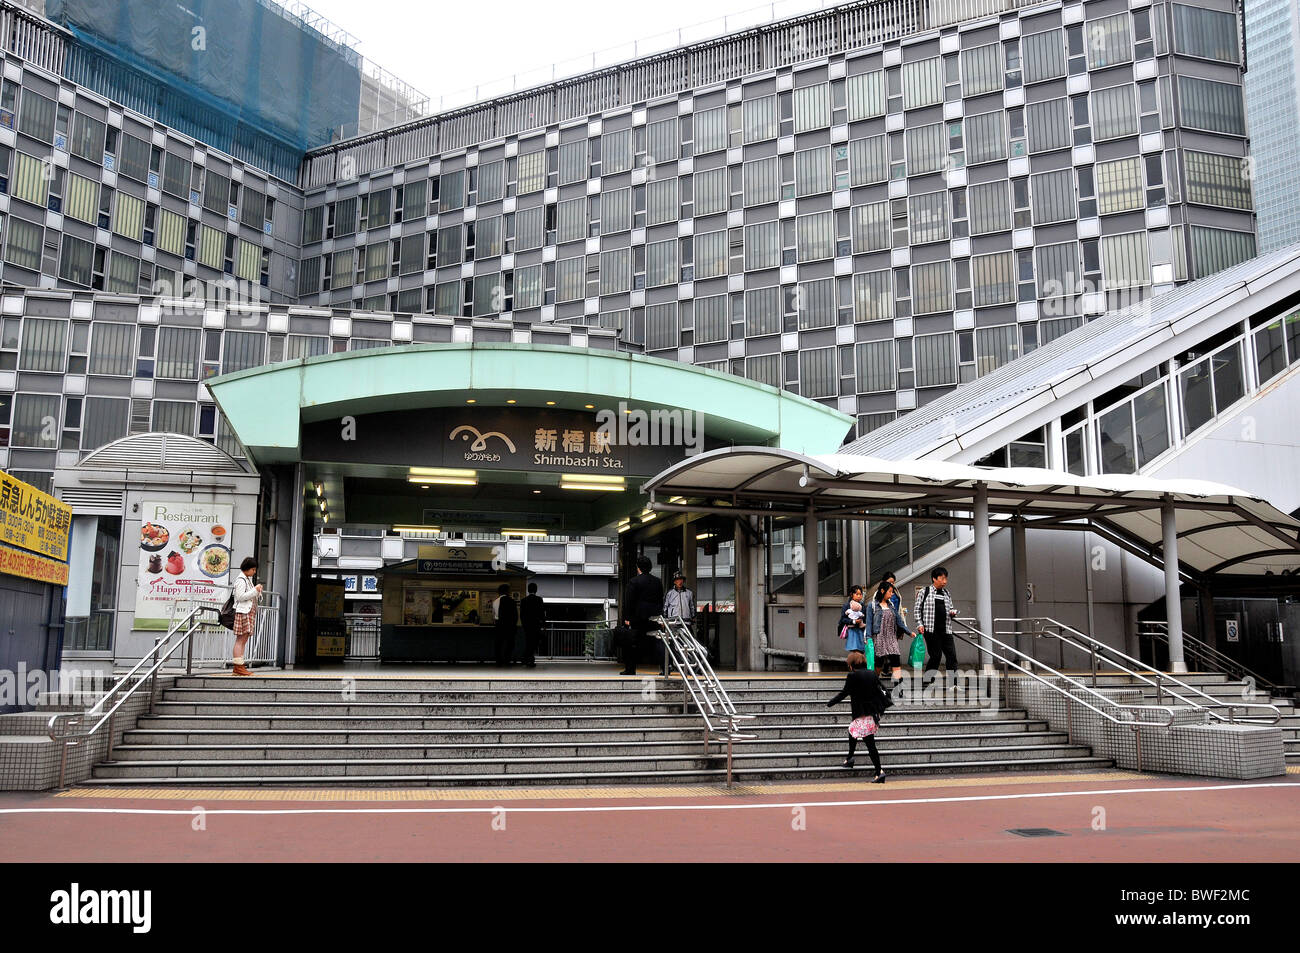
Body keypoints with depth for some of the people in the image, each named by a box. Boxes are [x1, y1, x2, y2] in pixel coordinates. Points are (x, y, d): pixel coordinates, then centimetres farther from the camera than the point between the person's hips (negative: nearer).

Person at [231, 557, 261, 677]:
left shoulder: (248, 579, 21)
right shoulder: (241, 579, -8)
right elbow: (240, 597, -16)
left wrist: (258, 592, 9)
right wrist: (255, 590, -14)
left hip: (250, 611, 10)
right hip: (243, 612, -10)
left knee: (243, 640, 6)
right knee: (240, 639, -10)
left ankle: (239, 667, 6)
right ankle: (238, 667, -11)